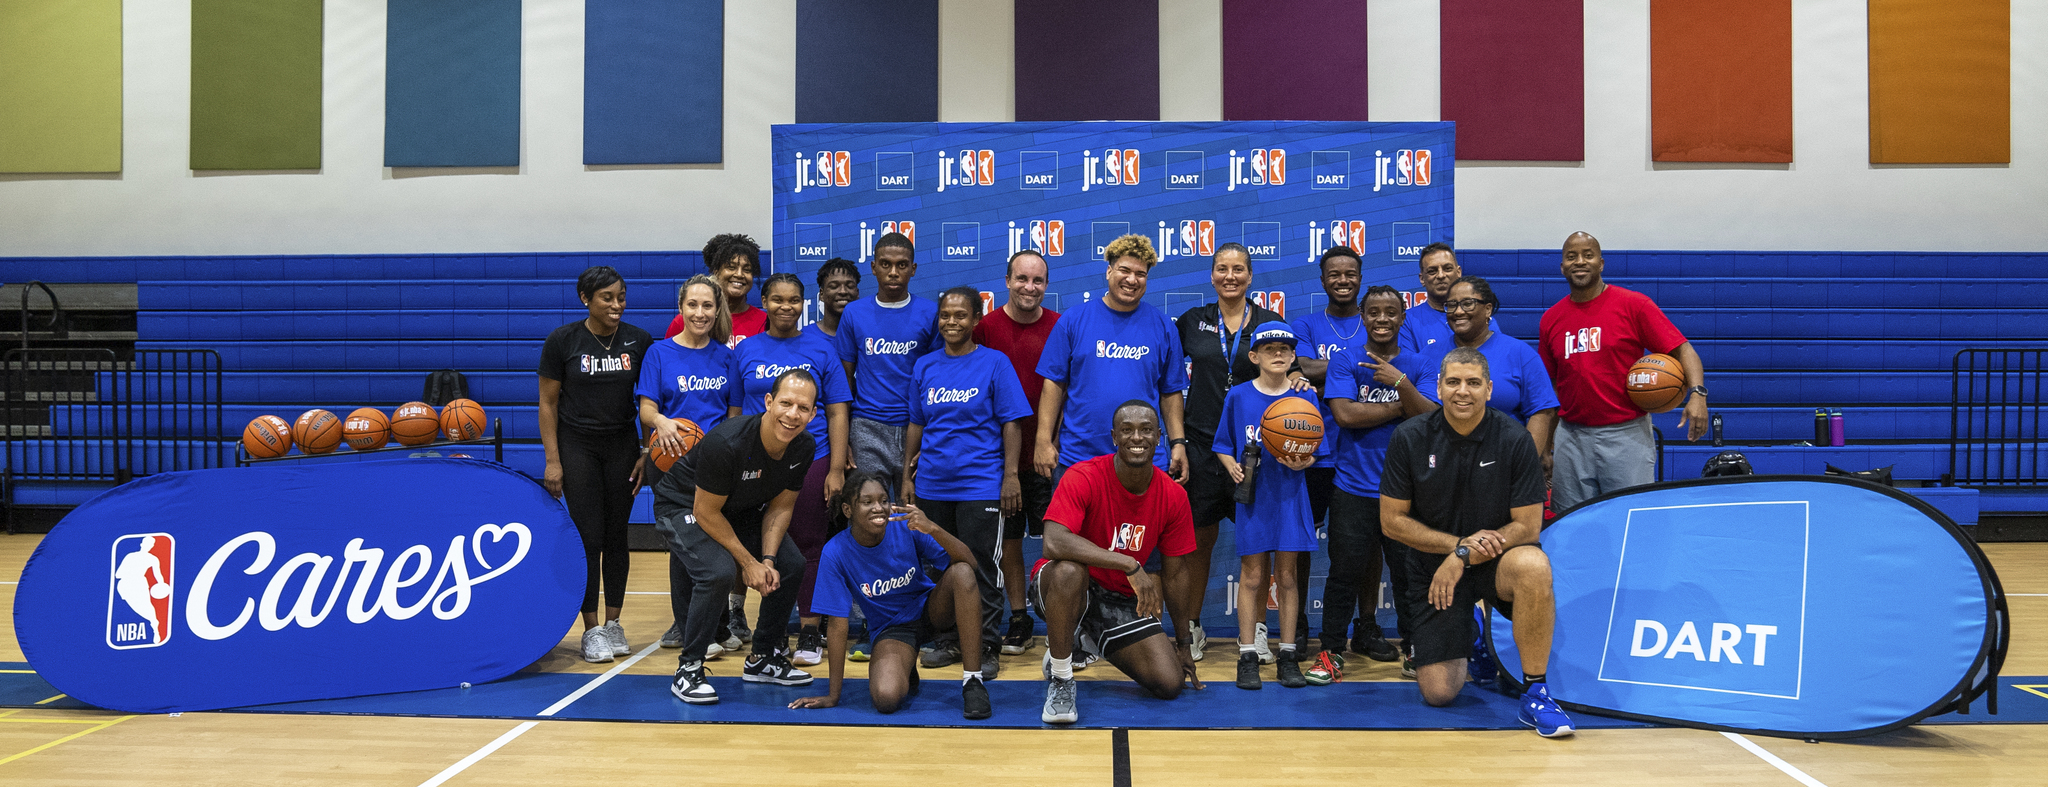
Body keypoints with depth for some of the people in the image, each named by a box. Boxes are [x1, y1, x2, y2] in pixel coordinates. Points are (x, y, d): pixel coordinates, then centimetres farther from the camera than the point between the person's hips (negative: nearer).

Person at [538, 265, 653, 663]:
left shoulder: (639, 341, -2)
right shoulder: (563, 340, -7)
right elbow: (548, 403, -3)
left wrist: (647, 453, 0)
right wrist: (553, 461, -7)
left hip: (622, 447, 2)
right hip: (577, 447, -2)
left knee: (617, 537, 7)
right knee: (589, 537, -4)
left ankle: (613, 624, 19)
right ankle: (592, 630, 6)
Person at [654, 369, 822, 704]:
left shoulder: (803, 447, -16)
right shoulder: (726, 443, -36)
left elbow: (781, 506, -3)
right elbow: (705, 512, -26)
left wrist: (768, 559, -16)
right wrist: (748, 562, -23)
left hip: (742, 509, 7)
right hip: (683, 505, -7)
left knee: (793, 567, -4)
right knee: (718, 572, -30)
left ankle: (764, 659, 14)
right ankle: (688, 669, -14)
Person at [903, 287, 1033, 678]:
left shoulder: (994, 363, -2)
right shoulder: (924, 366, 10)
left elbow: (1011, 424, -4)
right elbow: (916, 425, 15)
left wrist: (1011, 475, -10)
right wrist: (908, 476, 12)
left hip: (980, 485, -4)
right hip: (932, 484, 4)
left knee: (982, 570, -1)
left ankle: (985, 648, 9)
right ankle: (949, 641, 24)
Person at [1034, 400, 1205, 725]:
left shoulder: (1173, 495, -6)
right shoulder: (1083, 478, -21)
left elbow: (1177, 573, 5)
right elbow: (1054, 543, -37)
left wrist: (1184, 644, 10)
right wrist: (1130, 565, -40)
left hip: (1121, 599, 5)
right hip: (1063, 588, -5)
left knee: (1170, 683, -9)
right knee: (1069, 568, -41)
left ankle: (1093, 639, 21)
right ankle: (1060, 677, -19)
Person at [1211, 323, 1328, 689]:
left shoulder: (1304, 398, 4)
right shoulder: (1238, 396, 3)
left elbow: (1314, 452, 5)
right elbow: (1223, 447, 7)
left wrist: (1301, 462, -16)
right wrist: (1233, 467, -12)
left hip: (1291, 494, 1)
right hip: (1252, 493, -1)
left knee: (1288, 576, 5)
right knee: (1251, 576, 1)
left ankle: (1288, 656, 14)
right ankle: (1247, 656, 9)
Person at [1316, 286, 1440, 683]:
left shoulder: (1420, 366, 7)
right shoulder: (1344, 361, 3)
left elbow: (1432, 418, -5)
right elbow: (1345, 413, -11)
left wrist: (1400, 382, -17)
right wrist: (1402, 406, -6)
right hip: (1354, 486, -1)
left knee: (1409, 572, 5)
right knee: (1345, 571, 1)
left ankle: (1413, 649, 21)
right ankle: (1331, 651, 13)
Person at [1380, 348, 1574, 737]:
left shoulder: (1515, 439, -12)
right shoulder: (1410, 438, -9)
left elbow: (1528, 527, -10)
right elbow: (1392, 520, -5)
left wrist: (1464, 557, -20)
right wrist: (1458, 543, -16)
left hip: (1496, 560, -1)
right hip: (1433, 567, 1)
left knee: (1533, 566, -38)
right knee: (1438, 693, -5)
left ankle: (1535, 693, -21)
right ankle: (1466, 634, 32)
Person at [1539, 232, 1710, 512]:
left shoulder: (1633, 304, -2)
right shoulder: (1550, 319, 8)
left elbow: (1682, 349, -5)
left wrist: (1697, 393, -23)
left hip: (1628, 436, -3)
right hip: (1572, 437, 3)